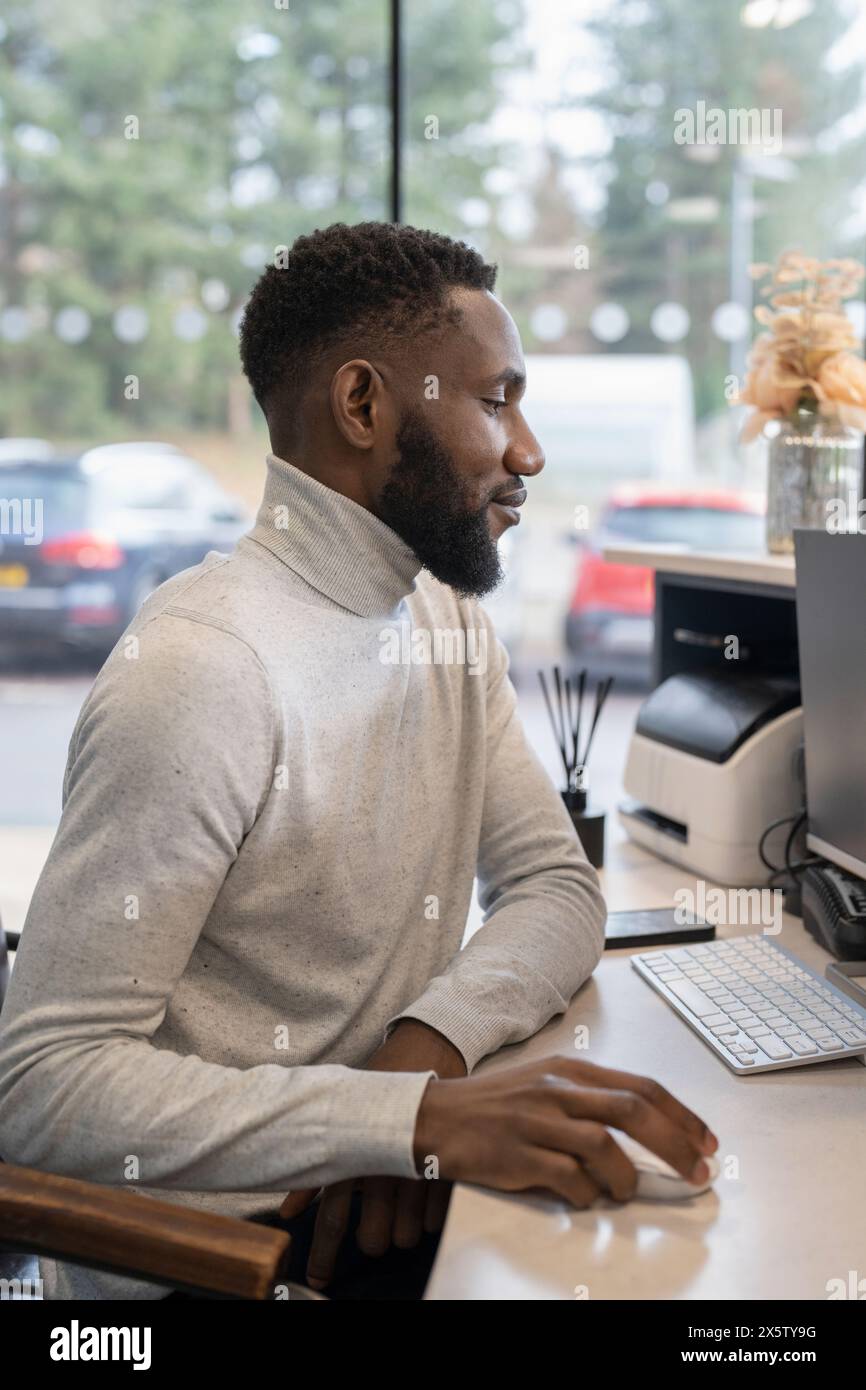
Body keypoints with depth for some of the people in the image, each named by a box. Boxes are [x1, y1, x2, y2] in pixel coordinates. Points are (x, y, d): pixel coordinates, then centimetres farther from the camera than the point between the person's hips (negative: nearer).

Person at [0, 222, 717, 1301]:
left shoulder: (451, 624, 7)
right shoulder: (204, 668, -22)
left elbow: (558, 888, 6)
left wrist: (428, 1041, -14)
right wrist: (421, 1115, -33)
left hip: (381, 1207, 8)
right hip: (205, 1256, -7)